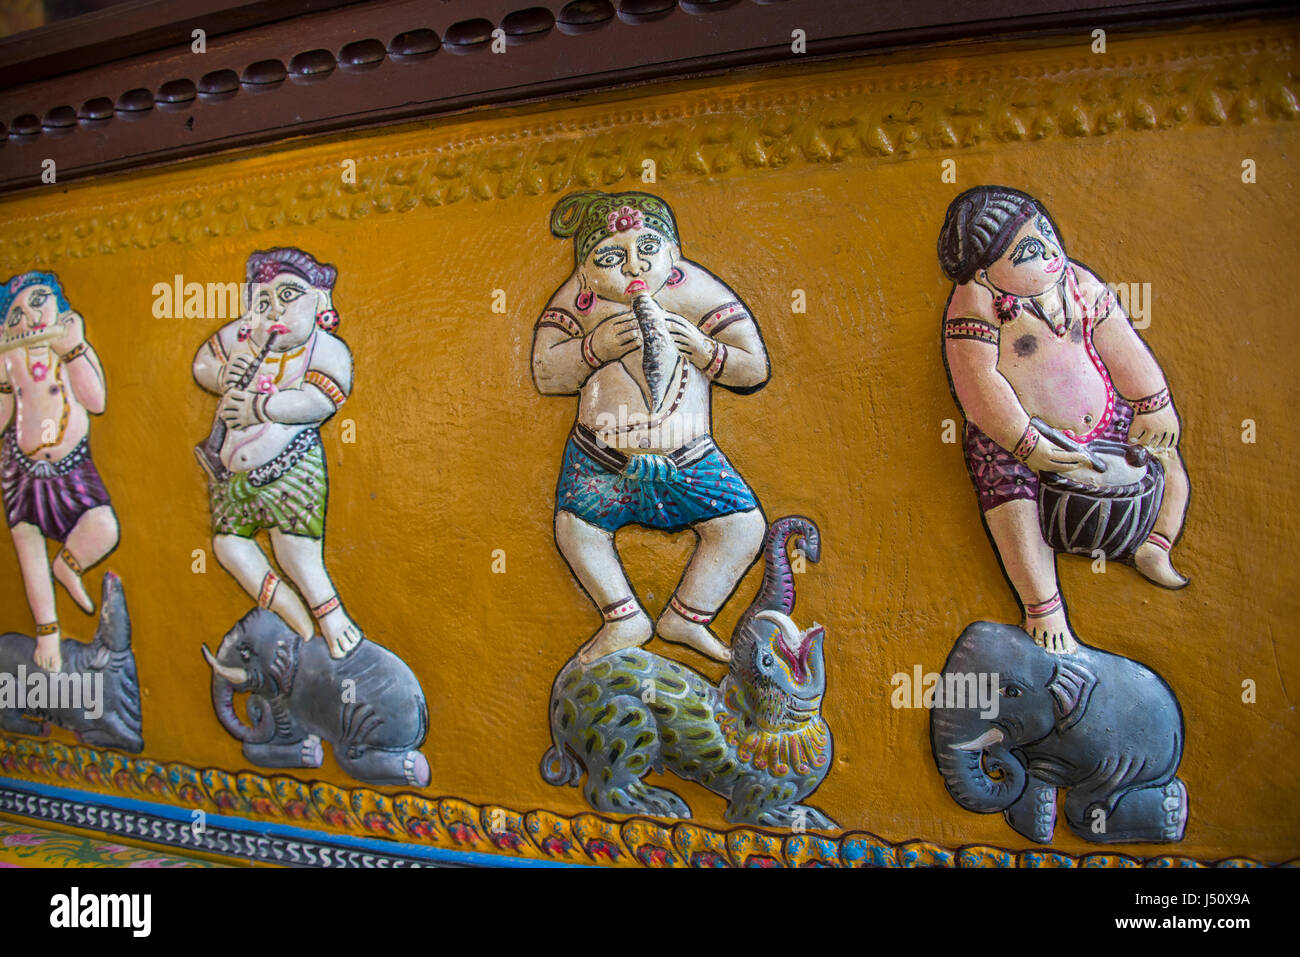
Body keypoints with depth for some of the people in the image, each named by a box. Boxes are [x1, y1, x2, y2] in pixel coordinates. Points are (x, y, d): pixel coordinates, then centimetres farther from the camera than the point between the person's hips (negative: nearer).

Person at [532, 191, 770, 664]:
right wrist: (595, 346, -22)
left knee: (744, 525, -10)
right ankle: (624, 621, 4)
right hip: (601, 454, 0)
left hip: (687, 455, 0)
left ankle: (686, 617, 6)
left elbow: (755, 369, -3)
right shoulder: (580, 300, -5)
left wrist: (702, 348, -20)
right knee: (574, 527, -15)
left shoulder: (698, 292, -5)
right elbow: (544, 374, -6)